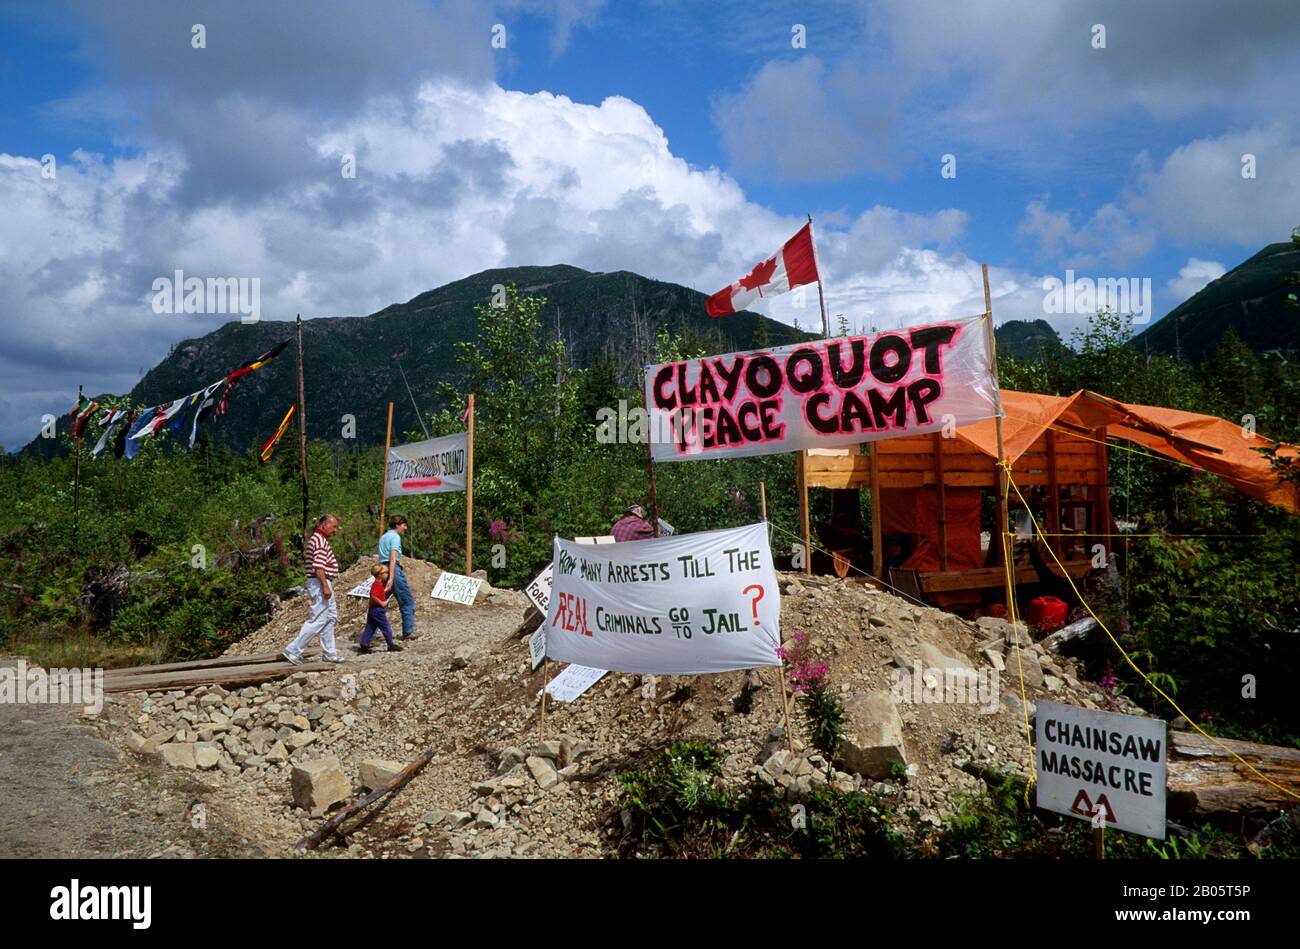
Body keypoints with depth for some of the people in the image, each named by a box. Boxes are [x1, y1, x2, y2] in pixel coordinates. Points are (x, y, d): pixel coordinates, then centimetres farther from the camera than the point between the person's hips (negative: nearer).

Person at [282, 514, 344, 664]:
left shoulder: (318, 539, 19)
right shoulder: (319, 540, -14)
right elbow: (318, 566, -23)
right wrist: (325, 586, -24)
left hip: (324, 584, 11)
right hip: (320, 584, -11)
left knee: (330, 618, 13)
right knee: (317, 620, -9)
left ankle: (329, 653, 17)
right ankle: (293, 650, -4)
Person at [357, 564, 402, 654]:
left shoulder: (375, 584, 14)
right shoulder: (378, 584, -17)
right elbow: (373, 596, -28)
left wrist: (386, 590, 19)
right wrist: (382, 603, -20)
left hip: (372, 609, 10)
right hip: (378, 609, -10)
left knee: (369, 628, 9)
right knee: (386, 628, 1)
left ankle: (364, 646, 8)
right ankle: (391, 645, 9)